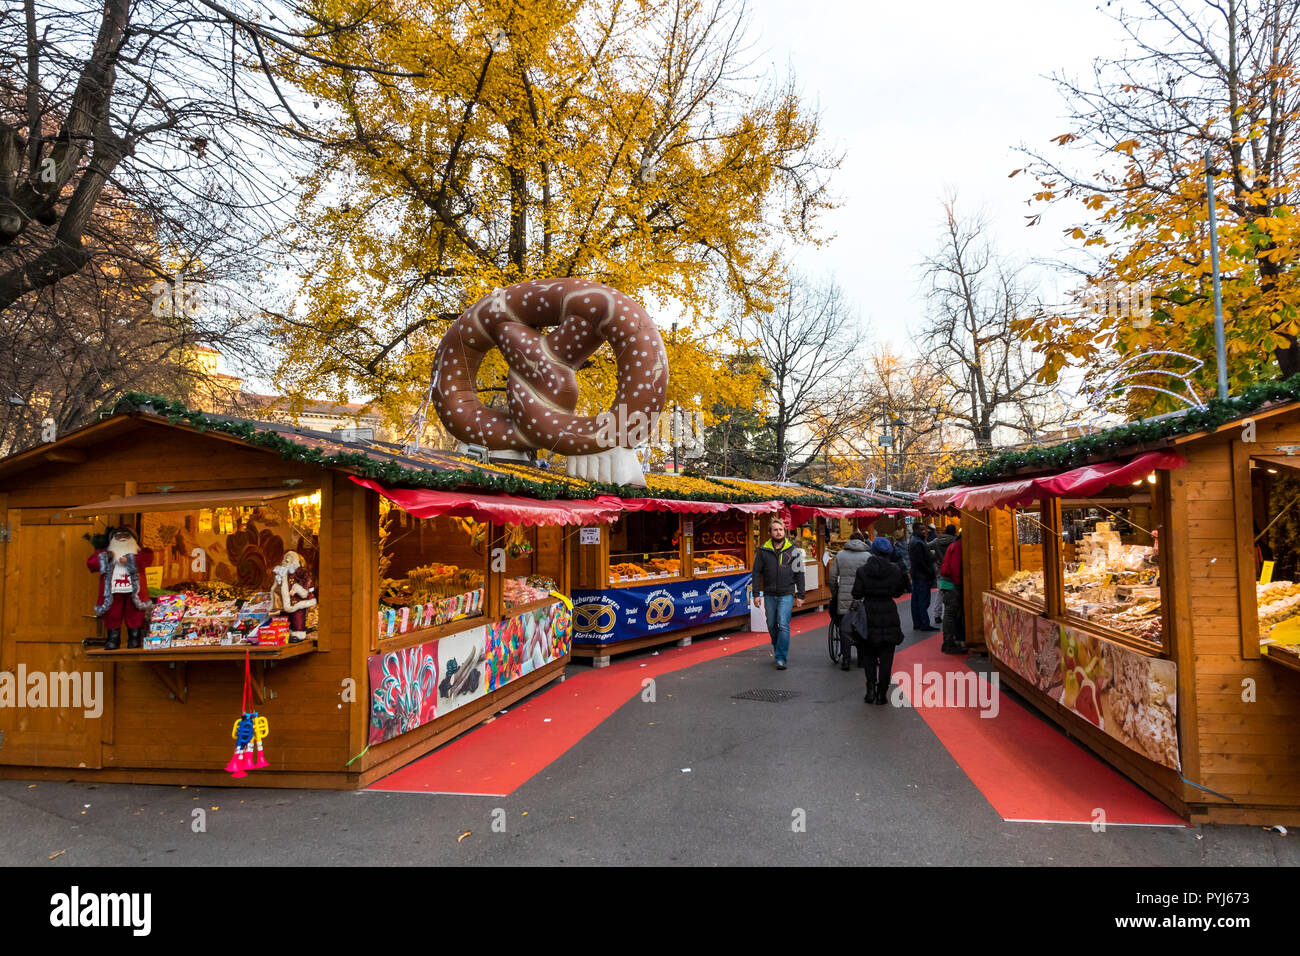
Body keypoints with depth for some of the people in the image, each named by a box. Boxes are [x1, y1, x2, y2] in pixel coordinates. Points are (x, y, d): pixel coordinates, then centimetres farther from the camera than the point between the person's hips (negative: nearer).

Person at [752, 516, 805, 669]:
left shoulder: (793, 551, 1)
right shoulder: (763, 551, 2)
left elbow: (799, 574, 5)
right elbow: (757, 572, 6)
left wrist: (800, 596, 2)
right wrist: (756, 594, 0)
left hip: (787, 595, -2)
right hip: (769, 595, 2)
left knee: (783, 625, -11)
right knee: (772, 626, 11)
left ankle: (781, 658, -5)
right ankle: (777, 649, 32)